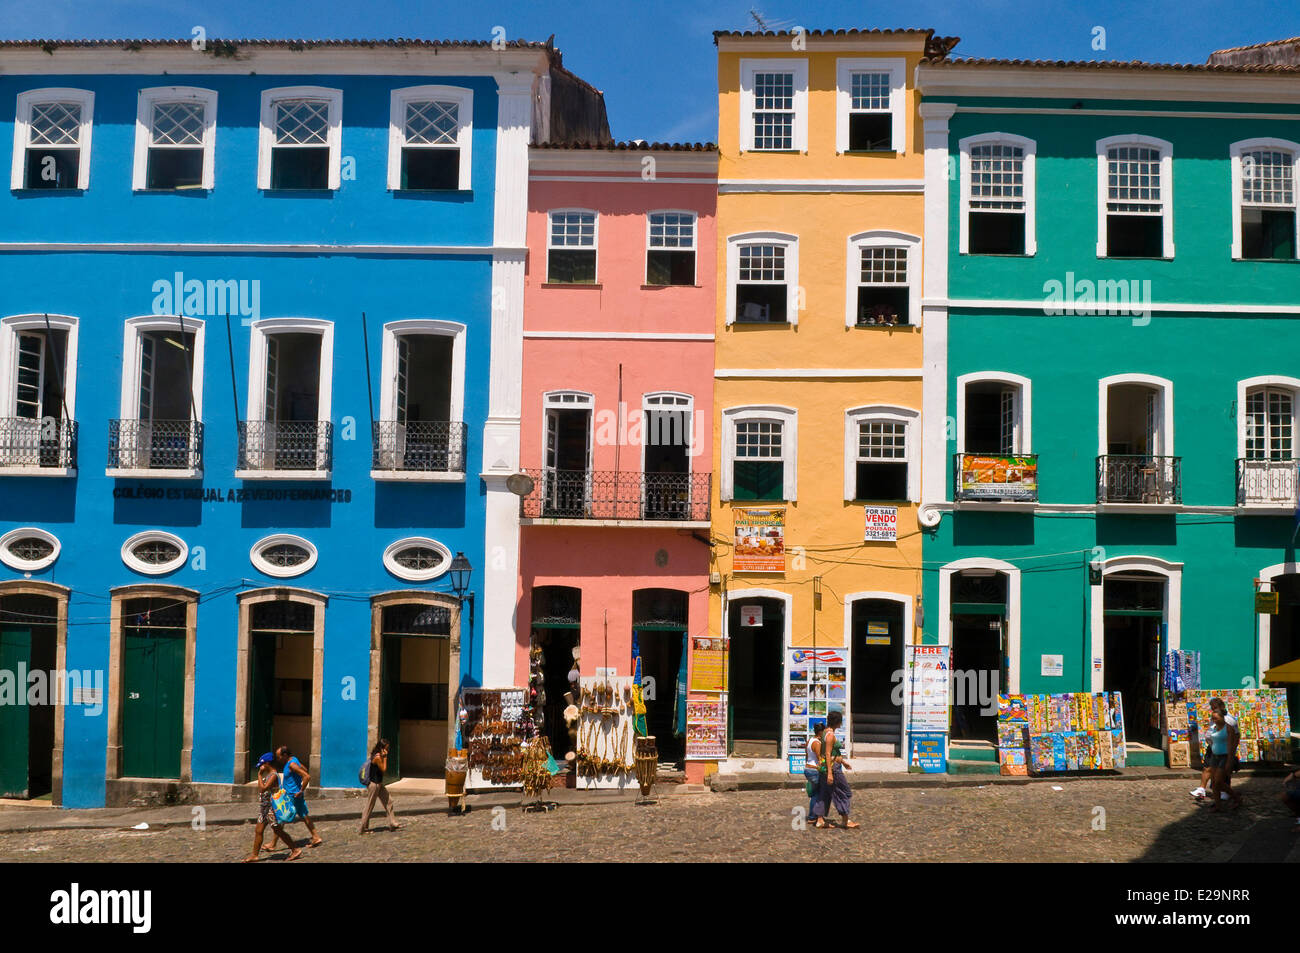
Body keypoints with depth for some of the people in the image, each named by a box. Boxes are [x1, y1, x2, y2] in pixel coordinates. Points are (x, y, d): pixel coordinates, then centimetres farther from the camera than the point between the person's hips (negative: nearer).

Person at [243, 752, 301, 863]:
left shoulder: (274, 775, -19)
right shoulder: (268, 774, 12)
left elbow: (263, 788, -28)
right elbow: (260, 789, 21)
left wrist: (259, 775, -22)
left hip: (271, 808, -10)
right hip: (264, 807, 10)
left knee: (278, 830, -2)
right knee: (258, 831, 9)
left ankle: (296, 849, 6)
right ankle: (254, 855, 15)